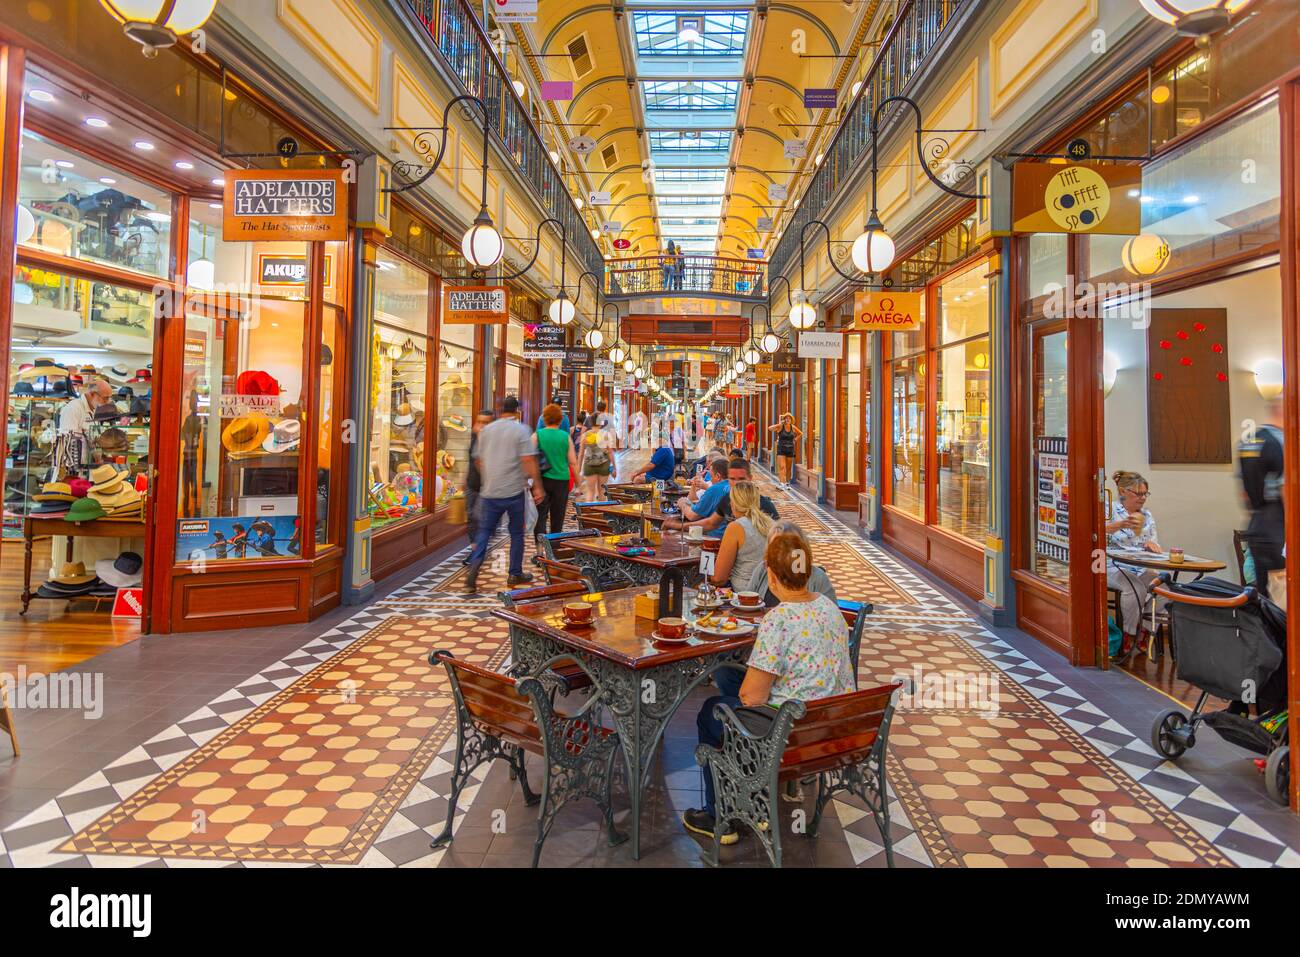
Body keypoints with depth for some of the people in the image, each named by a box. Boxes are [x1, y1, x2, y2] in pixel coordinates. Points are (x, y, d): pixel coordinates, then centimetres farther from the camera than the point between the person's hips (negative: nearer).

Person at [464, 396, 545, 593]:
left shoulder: (486, 430, 8)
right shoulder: (521, 430, -6)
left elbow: (479, 460, 16)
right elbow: (529, 460, -15)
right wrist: (538, 487, -11)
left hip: (489, 491, 4)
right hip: (513, 490, -3)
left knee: (484, 532, 7)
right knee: (517, 533, 11)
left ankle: (473, 572, -11)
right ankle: (515, 574, 18)